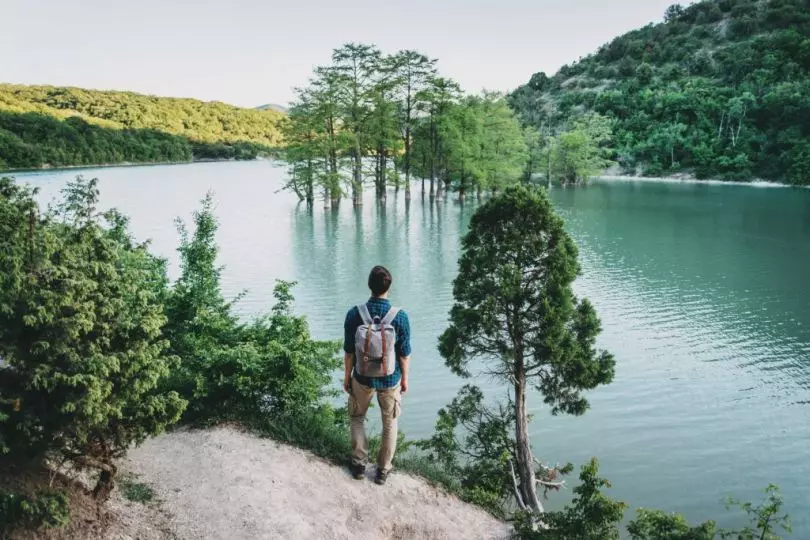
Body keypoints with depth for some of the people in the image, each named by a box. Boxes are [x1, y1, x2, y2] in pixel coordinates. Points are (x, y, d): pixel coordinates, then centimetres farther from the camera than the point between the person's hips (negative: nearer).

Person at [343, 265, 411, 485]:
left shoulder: (354, 314, -17)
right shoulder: (400, 316, -19)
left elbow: (349, 350, -8)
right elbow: (405, 353, -9)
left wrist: (346, 376, 7)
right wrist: (405, 378, 7)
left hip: (362, 378, 1)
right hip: (391, 380, 0)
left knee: (357, 418, 26)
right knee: (390, 424, 20)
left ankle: (359, 464, 28)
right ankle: (383, 470, 29)